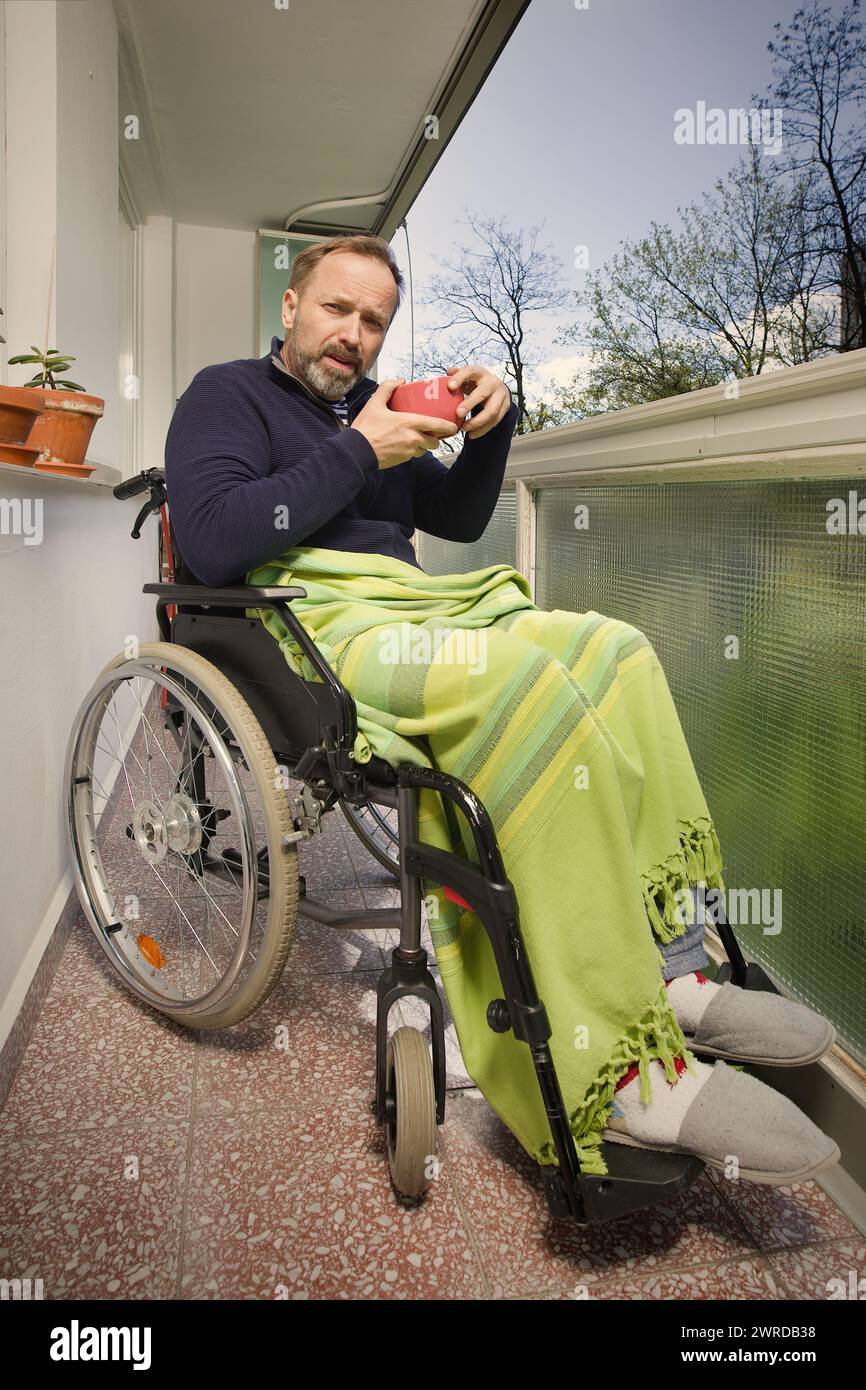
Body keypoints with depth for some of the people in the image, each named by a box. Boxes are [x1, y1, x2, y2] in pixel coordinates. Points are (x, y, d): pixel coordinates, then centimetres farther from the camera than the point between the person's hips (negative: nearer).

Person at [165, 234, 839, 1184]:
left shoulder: (368, 404, 28)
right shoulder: (228, 395, 8)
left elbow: (458, 520, 32)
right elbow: (210, 544, -10)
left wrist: (490, 429, 12)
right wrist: (356, 452, -8)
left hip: (417, 607, 8)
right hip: (310, 621, -8)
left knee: (613, 650, -14)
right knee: (525, 678, -33)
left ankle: (669, 971, -19)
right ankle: (621, 1072, -33)